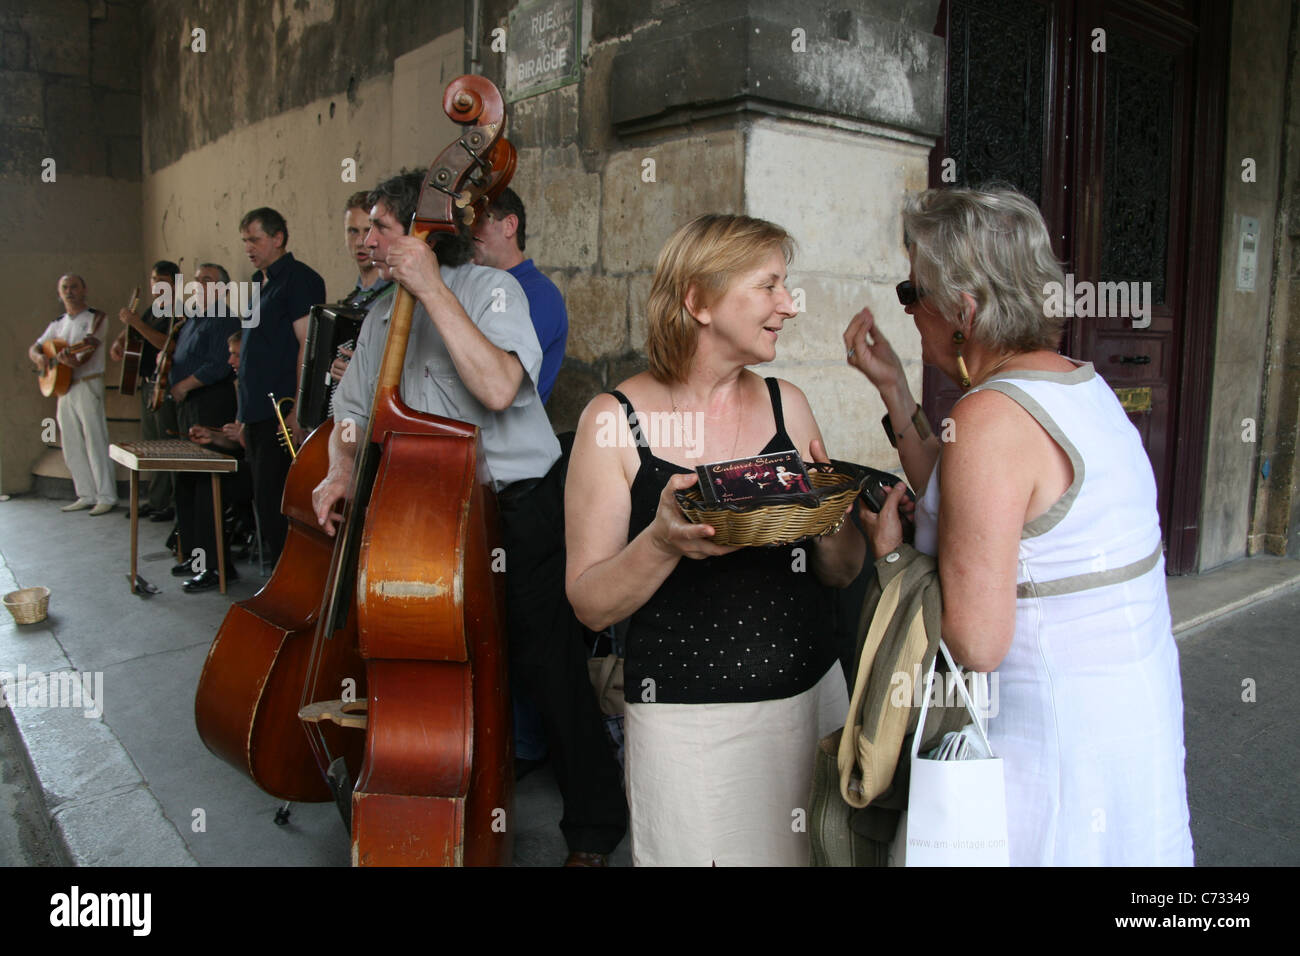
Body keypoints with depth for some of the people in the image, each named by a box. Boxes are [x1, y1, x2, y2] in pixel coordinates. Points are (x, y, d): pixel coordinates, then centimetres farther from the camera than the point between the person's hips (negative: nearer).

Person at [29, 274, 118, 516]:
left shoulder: (95, 317, -2)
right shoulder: (57, 324, 17)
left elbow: (90, 345, -16)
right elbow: (34, 347, 17)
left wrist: (76, 361, -35)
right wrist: (39, 357, -7)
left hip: (88, 385, -7)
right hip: (63, 387, 7)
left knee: (95, 441, -8)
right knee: (72, 445, 8)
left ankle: (107, 497, -5)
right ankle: (87, 496, 14)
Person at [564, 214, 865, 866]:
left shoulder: (786, 403, 3)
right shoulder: (615, 420, -9)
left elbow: (841, 573, 8)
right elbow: (590, 603, -9)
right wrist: (663, 541, -26)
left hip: (811, 693, 5)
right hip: (688, 715, -4)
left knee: (813, 855, 16)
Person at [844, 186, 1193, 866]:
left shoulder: (991, 415, -24)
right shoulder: (1078, 382, 4)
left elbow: (974, 644, -26)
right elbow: (970, 506, 14)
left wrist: (889, 552, -10)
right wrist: (893, 390, 12)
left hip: (1052, 750, -9)